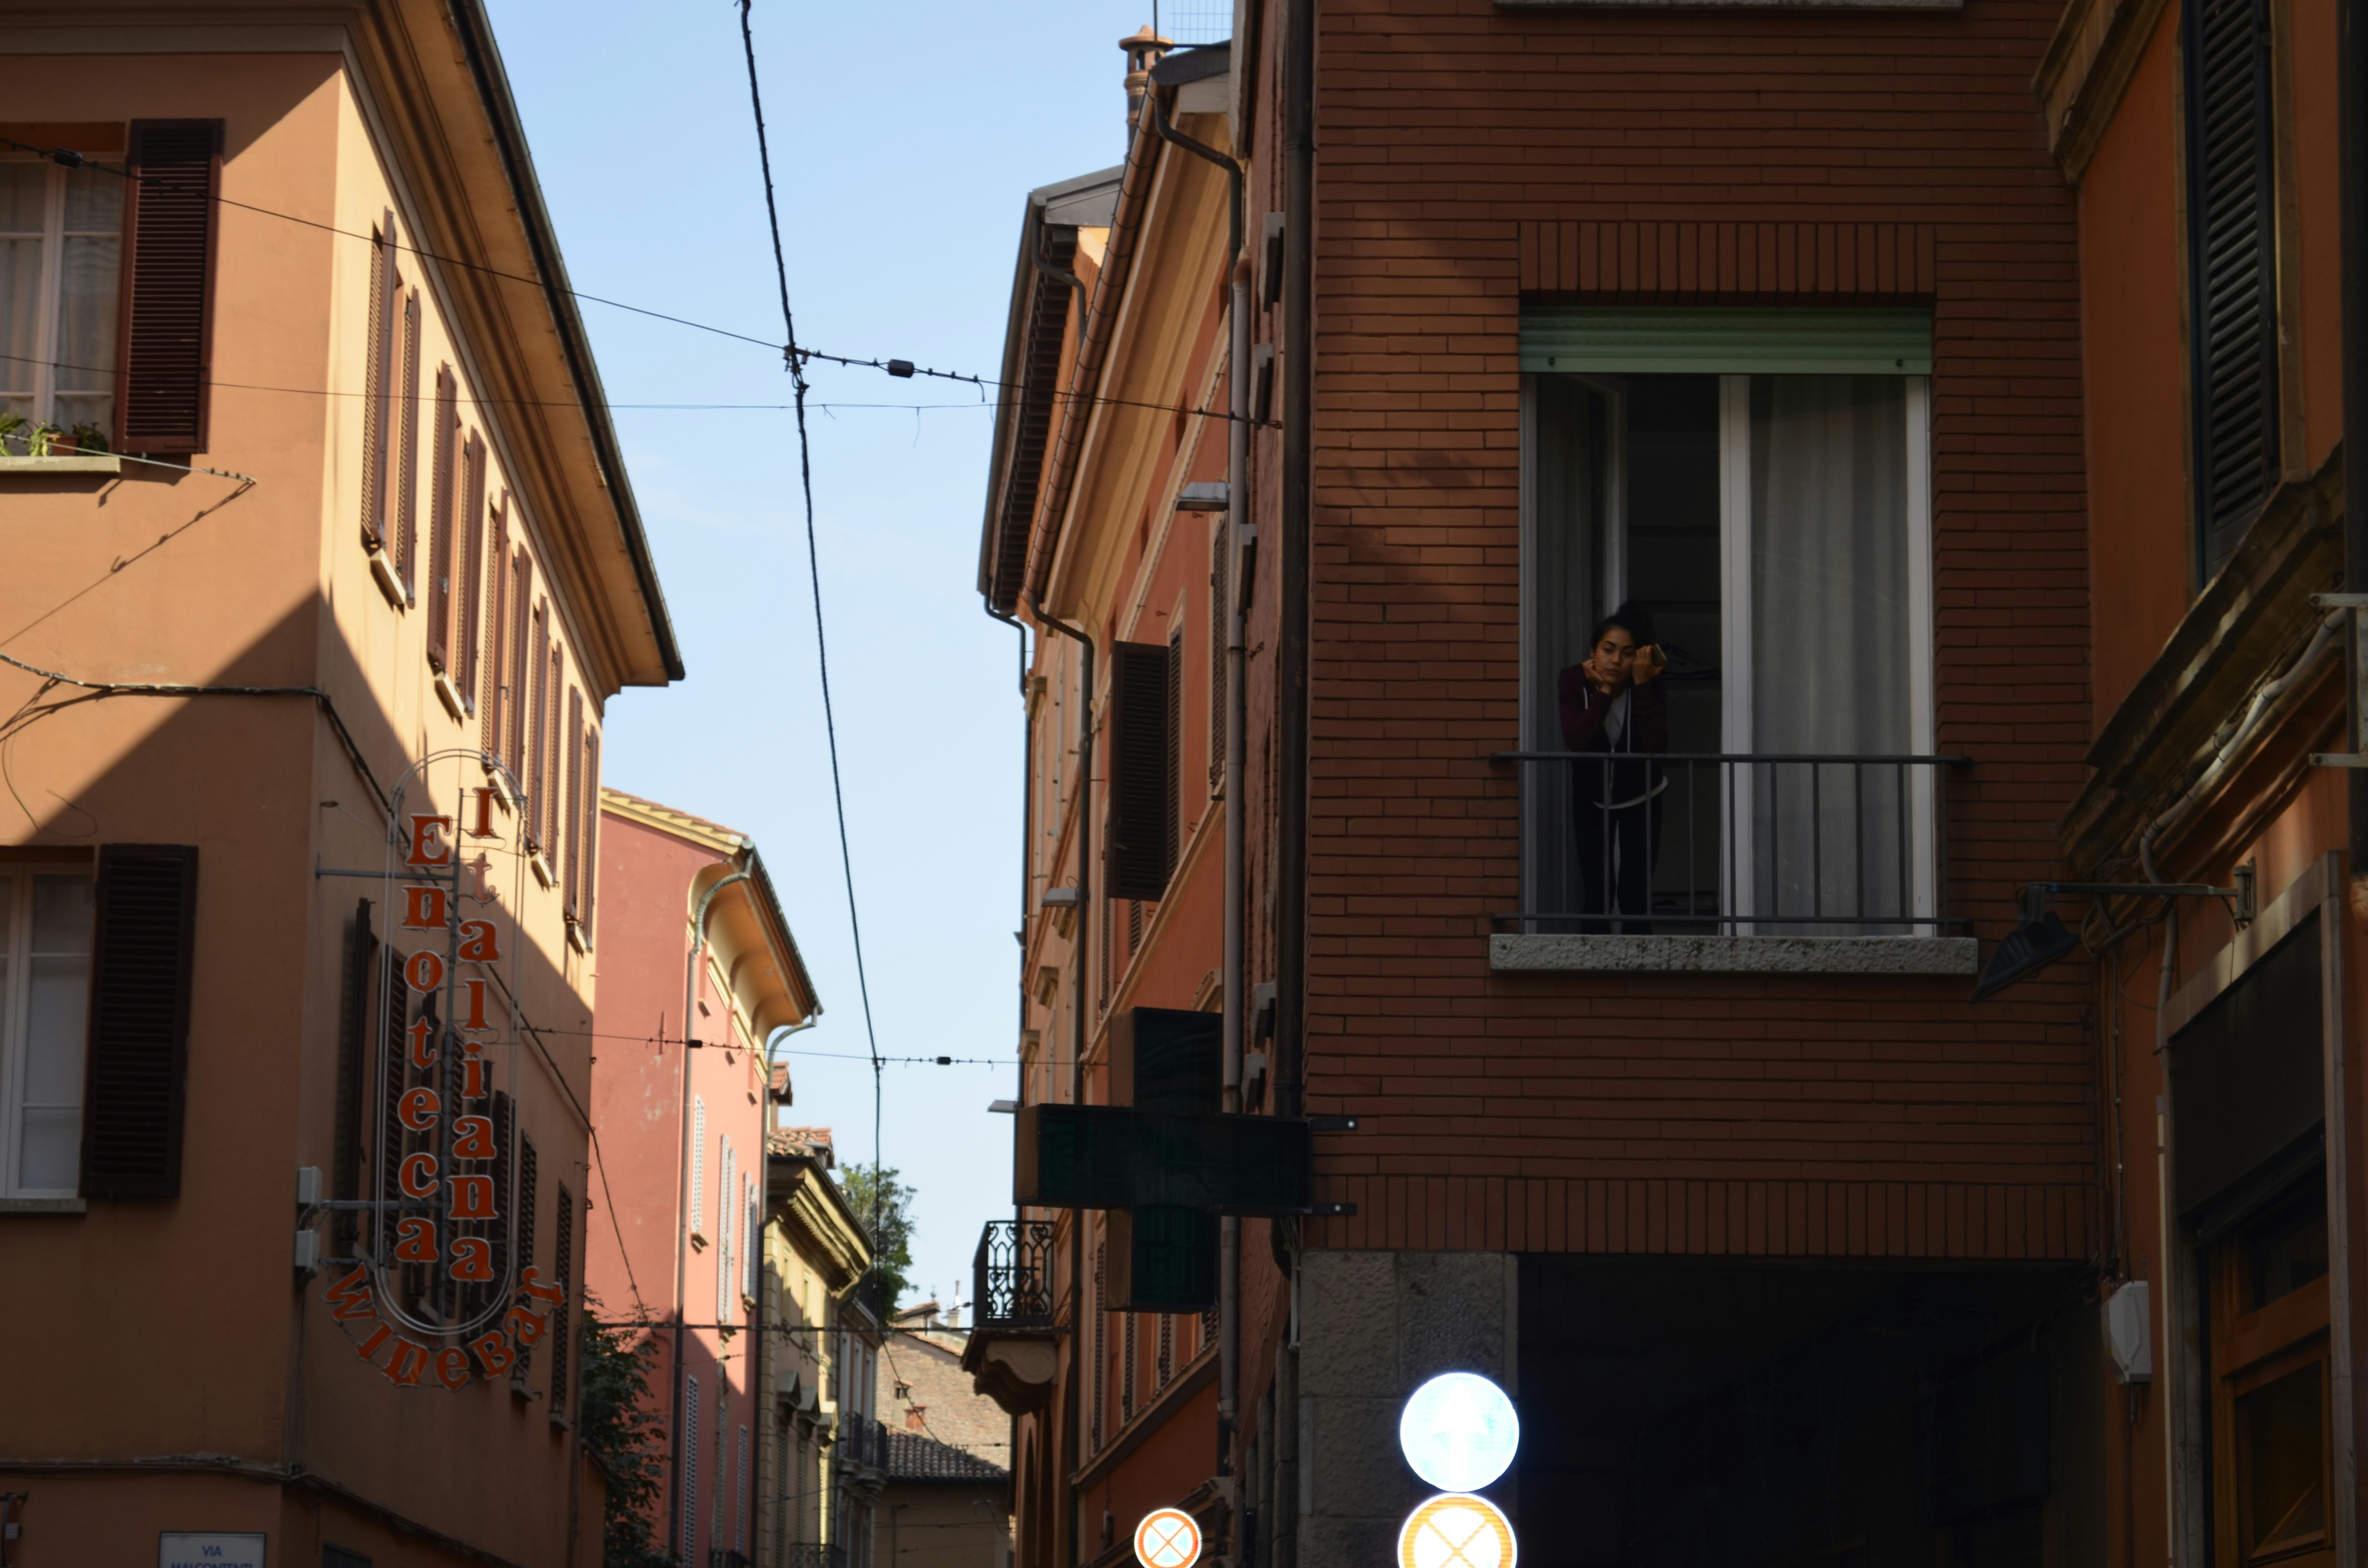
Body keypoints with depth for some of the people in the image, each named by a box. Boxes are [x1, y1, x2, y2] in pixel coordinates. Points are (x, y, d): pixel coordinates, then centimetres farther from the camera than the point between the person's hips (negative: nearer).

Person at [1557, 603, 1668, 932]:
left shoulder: (1651, 687, -21)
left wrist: (1642, 687, -37)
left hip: (1640, 798, -1)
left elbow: (1655, 746, -36)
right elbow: (1575, 741, -34)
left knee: (1635, 893, -7)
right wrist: (1604, 692, -35)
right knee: (1596, 893, -5)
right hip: (1591, 798, 1)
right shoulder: (1574, 683, -20)